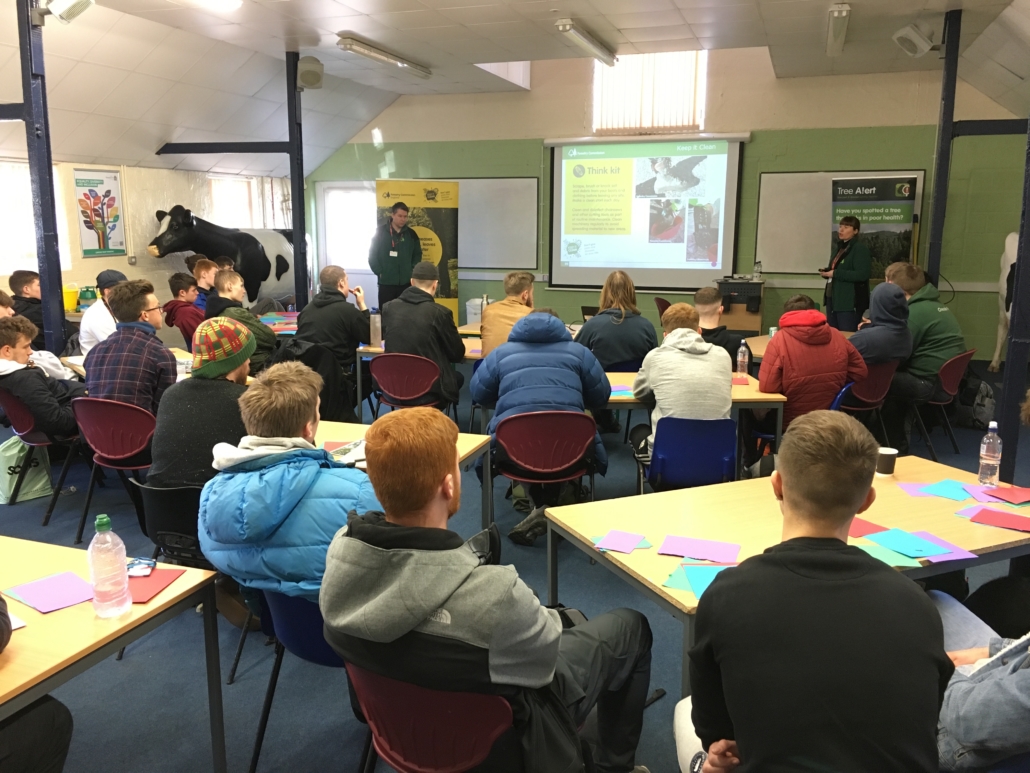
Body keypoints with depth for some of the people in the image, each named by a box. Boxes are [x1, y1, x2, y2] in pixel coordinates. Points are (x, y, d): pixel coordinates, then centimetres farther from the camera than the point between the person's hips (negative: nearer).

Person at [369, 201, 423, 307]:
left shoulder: (411, 234, 7)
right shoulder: (381, 232, -2)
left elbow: (417, 254, 17)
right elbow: (372, 255, 0)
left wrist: (413, 270, 5)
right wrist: (379, 272, -6)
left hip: (406, 282, 3)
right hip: (386, 282, -2)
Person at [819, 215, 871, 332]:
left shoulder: (860, 248, -10)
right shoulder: (838, 247, 16)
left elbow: (862, 274, -21)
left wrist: (835, 273, -21)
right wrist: (826, 272, 3)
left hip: (849, 302, -9)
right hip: (833, 299, 9)